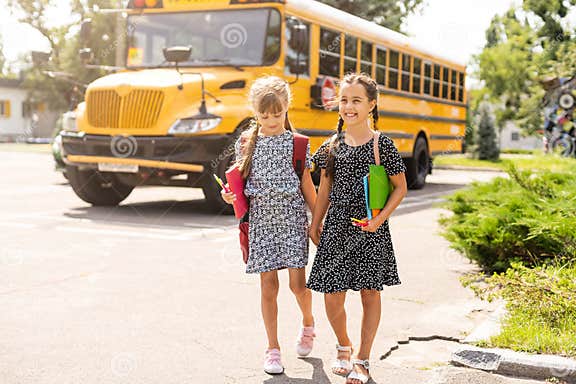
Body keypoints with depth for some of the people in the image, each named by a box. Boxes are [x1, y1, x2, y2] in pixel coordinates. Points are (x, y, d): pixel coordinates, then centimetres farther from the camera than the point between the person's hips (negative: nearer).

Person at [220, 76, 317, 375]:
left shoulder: (296, 143, 2)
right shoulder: (246, 142, 4)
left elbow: (307, 186, 6)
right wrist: (229, 193, -11)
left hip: (292, 217, -1)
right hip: (261, 219, 1)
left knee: (297, 283, -4)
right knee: (268, 286, 3)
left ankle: (308, 323, 29)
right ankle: (273, 348, 16)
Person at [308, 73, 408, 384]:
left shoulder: (382, 144, -5)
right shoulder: (331, 146, 5)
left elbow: (400, 187, -1)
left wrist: (380, 218, -12)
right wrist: (315, 224, 13)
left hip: (370, 232, -2)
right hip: (336, 229, 3)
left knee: (370, 294, 6)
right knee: (332, 298, 2)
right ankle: (344, 347, 30)